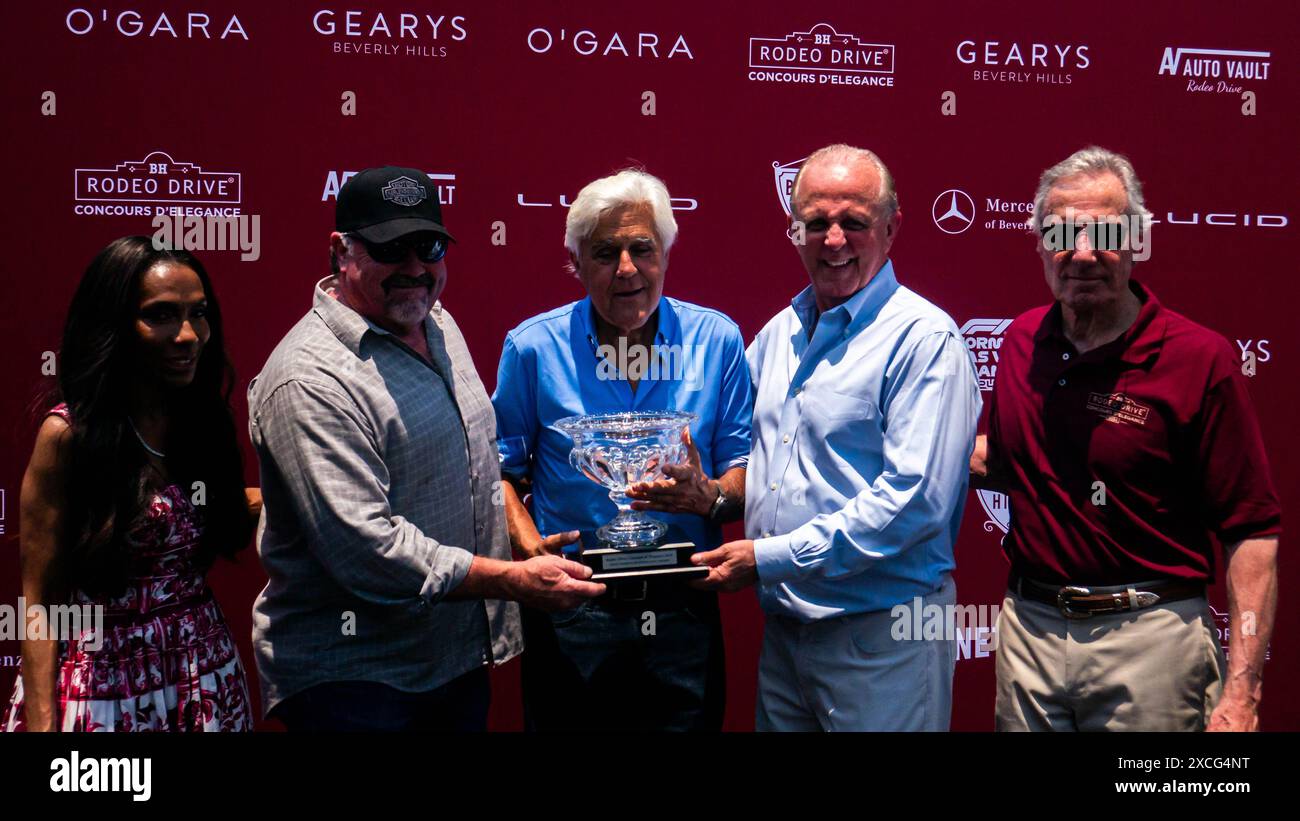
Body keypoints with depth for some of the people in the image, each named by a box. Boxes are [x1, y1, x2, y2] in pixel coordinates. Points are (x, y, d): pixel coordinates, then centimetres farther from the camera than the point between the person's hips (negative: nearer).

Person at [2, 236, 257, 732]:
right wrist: (42, 723, -14)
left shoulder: (204, 419, 0)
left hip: (206, 670, 5)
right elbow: (40, 602, -11)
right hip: (107, 679, -5)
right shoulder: (69, 434, -14)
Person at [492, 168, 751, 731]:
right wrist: (529, 546, -12)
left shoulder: (716, 339, 1)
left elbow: (746, 471, 3)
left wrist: (709, 496, -18)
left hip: (683, 610, 1)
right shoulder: (533, 347, -1)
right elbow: (502, 469, 4)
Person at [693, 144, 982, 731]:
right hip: (781, 622, 7)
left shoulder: (924, 339, -14)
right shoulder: (778, 334, 9)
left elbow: (914, 501, -22)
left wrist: (770, 557, -20)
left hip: (880, 636, -6)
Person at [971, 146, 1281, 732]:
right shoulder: (1022, 341, 3)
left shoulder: (1199, 358, -12)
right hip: (1029, 628, 4)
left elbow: (1252, 533, -12)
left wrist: (1241, 692, -17)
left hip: (1148, 636, -4)